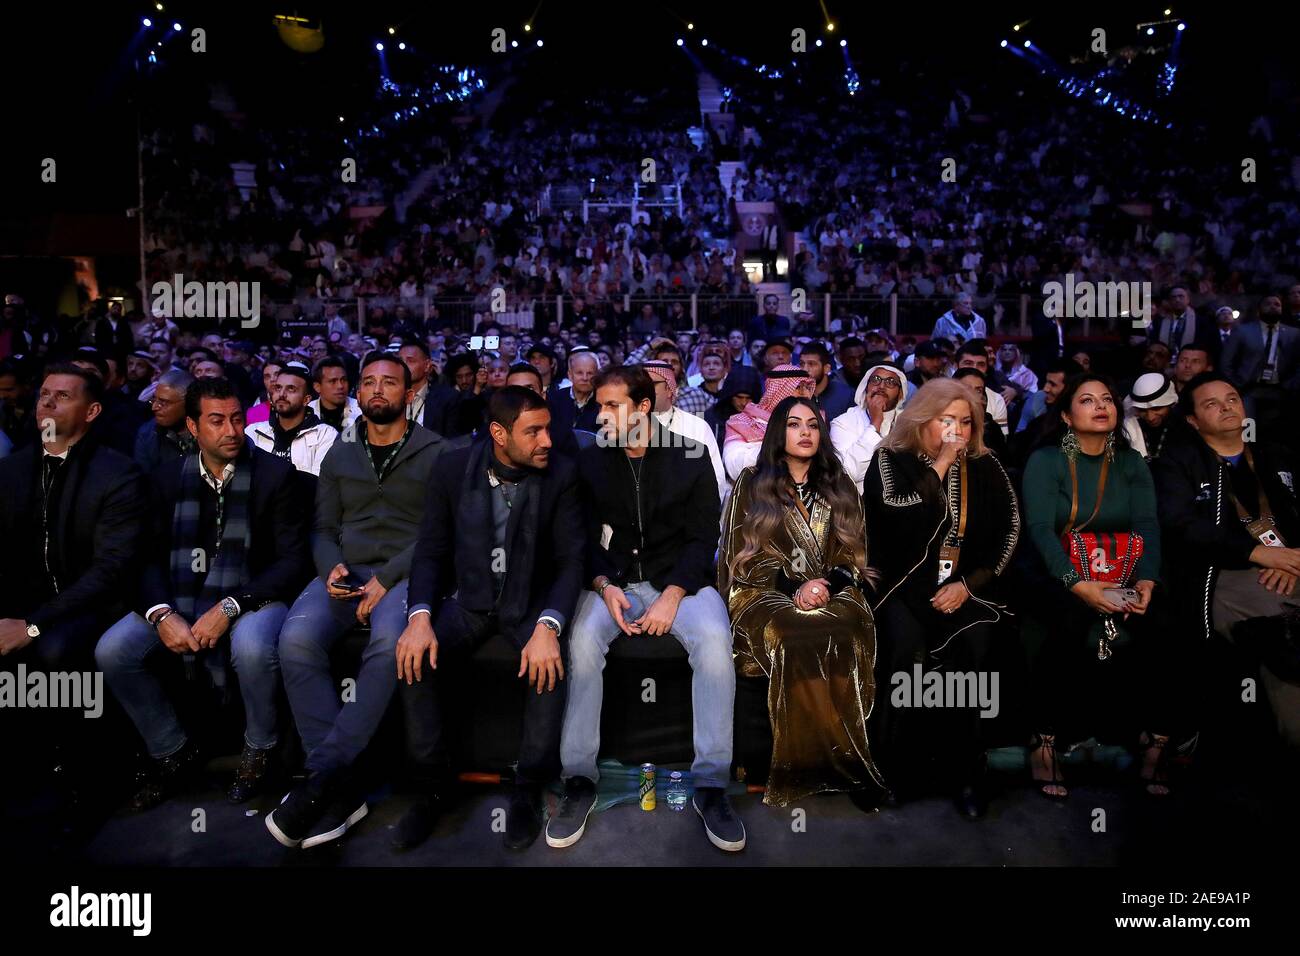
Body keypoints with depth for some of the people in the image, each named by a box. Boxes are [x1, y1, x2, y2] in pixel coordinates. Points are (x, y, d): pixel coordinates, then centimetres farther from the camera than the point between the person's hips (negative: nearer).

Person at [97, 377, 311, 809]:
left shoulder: (276, 474, -6)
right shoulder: (169, 477, 6)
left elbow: (292, 560, -10)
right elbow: (150, 557, 5)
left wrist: (228, 609, -21)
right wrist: (162, 613, -15)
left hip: (250, 595, -4)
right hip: (181, 596, 4)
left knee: (252, 648, -35)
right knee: (111, 651, -17)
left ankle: (258, 749, -4)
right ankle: (172, 751, 7)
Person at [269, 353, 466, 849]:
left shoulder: (440, 452, 6)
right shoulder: (339, 455, 20)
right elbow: (323, 529, 17)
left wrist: (387, 578, -14)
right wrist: (331, 568, -6)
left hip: (406, 574, -3)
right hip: (344, 574, 4)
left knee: (392, 642, -36)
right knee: (296, 640, -27)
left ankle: (319, 779, -25)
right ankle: (341, 790, -22)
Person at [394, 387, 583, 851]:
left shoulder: (562, 473, -11)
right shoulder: (452, 468, -6)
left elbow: (571, 559, -13)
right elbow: (430, 550, -3)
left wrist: (548, 626, -30)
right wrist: (420, 615, -21)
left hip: (532, 601, -1)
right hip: (470, 599, 2)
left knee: (551, 664, -31)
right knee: (412, 655, -24)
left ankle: (528, 790, -8)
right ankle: (433, 784, -3)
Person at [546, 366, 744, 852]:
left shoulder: (690, 458, 0)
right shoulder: (590, 462, 5)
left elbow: (703, 538, -3)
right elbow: (583, 537, 5)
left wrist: (673, 595, -17)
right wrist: (604, 586, -15)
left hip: (679, 579, -1)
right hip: (613, 580, 1)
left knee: (714, 639, -31)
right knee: (582, 640, -30)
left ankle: (711, 785, -19)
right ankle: (579, 780, -16)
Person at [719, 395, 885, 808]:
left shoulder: (841, 488, 19)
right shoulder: (752, 484, 10)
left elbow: (853, 557, 14)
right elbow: (744, 558, 2)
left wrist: (828, 585, -9)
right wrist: (794, 587, -12)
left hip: (833, 593, 2)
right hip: (766, 594, -2)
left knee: (842, 638, -34)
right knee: (797, 640, -36)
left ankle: (813, 767, -25)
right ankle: (852, 769, -26)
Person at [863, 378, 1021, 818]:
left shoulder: (985, 467, 12)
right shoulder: (891, 460, 4)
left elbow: (1007, 533, 7)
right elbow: (899, 521, -13)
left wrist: (967, 585, -5)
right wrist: (940, 464, -10)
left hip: (968, 587, 2)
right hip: (904, 584, -2)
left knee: (973, 646, -25)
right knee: (906, 644, -27)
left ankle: (967, 771, -7)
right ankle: (894, 768, -10)